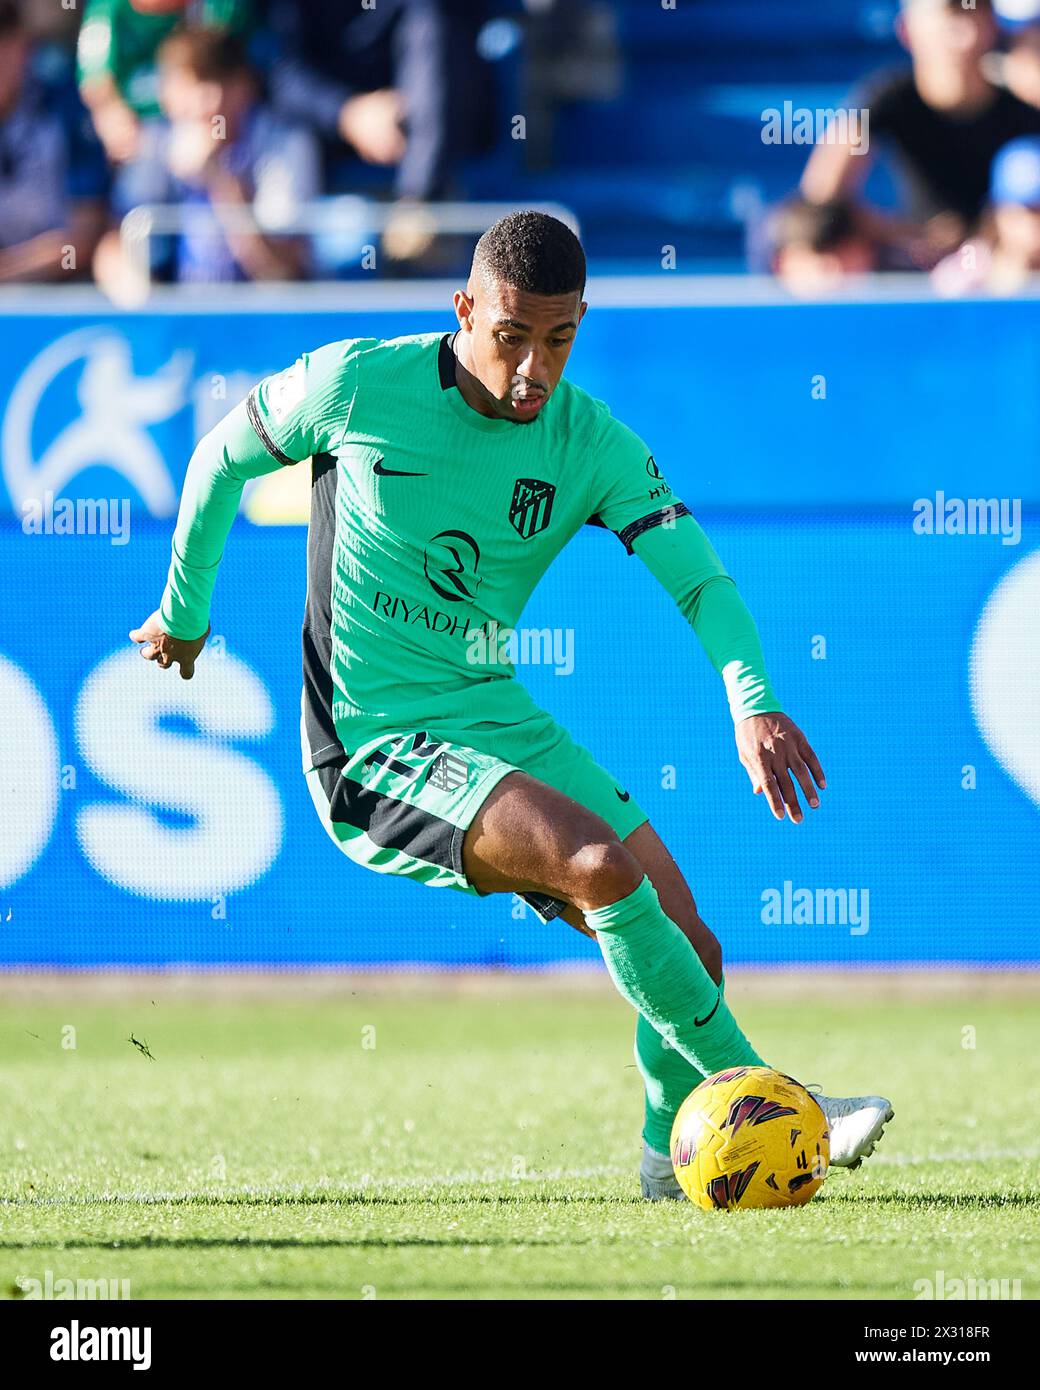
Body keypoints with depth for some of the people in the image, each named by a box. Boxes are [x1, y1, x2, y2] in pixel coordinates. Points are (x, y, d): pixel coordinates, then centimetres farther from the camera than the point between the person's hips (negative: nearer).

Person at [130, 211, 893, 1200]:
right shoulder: (359, 384, -12)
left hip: (496, 717, 5)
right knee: (601, 864, -28)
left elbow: (699, 578, -14)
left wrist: (750, 701, -33)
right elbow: (223, 458, 6)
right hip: (374, 747, -5)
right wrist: (183, 611, 17)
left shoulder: (593, 444, -3)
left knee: (687, 951, -2)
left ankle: (673, 1148, 25)